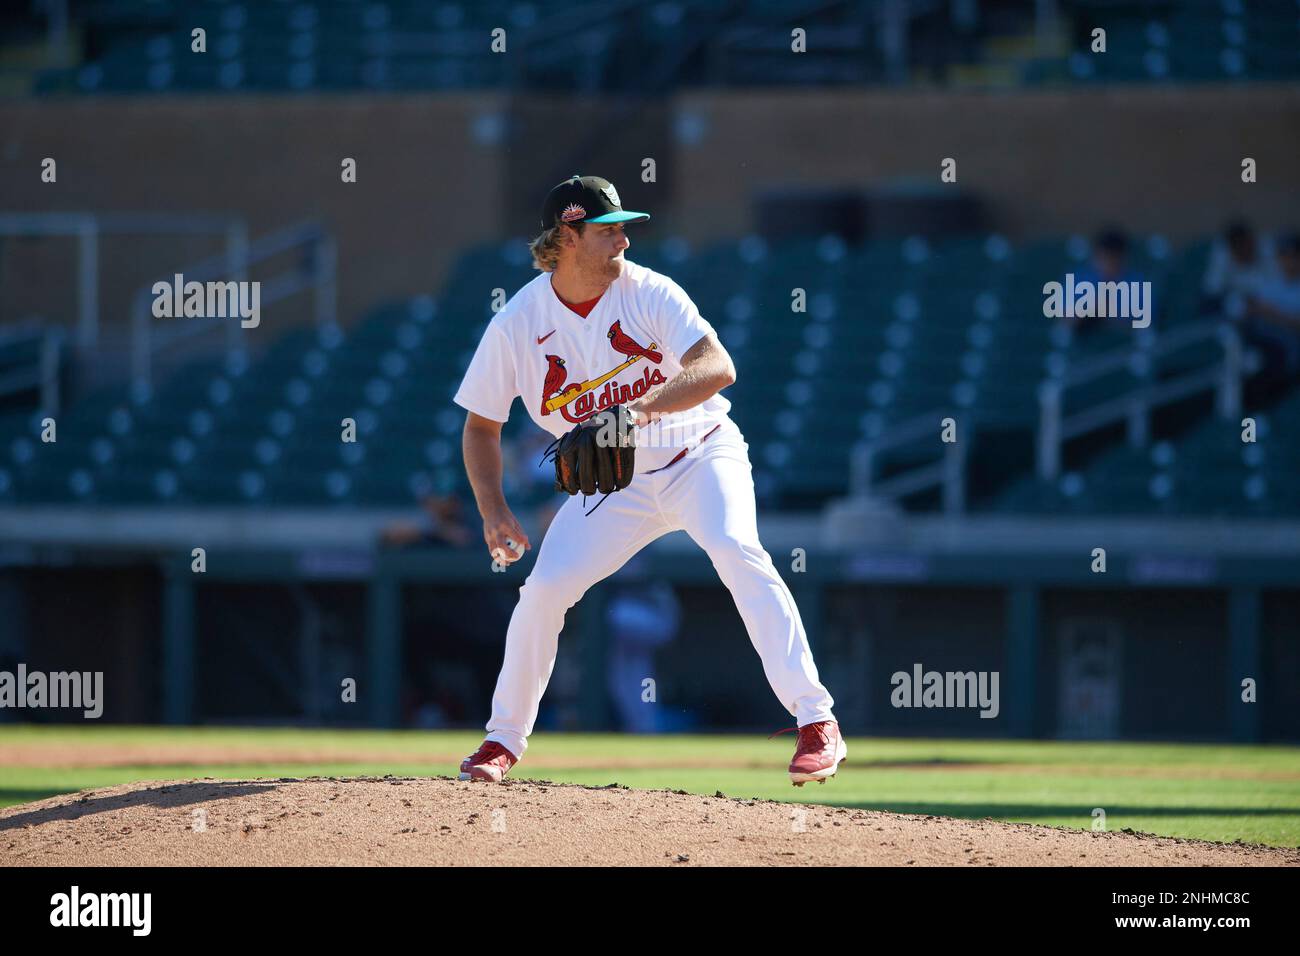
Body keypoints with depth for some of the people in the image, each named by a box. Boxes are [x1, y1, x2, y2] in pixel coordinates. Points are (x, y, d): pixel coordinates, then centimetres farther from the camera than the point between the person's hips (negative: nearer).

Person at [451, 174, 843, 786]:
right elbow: (481, 426, 0)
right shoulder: (517, 326, -11)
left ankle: (816, 723, -28)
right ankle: (504, 740, 10)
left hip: (700, 457, -2)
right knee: (545, 587, -11)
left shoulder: (648, 293, -16)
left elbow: (718, 367, -29)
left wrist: (649, 405, -46)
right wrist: (493, 512, -14)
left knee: (737, 552, -27)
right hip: (614, 485, 2)